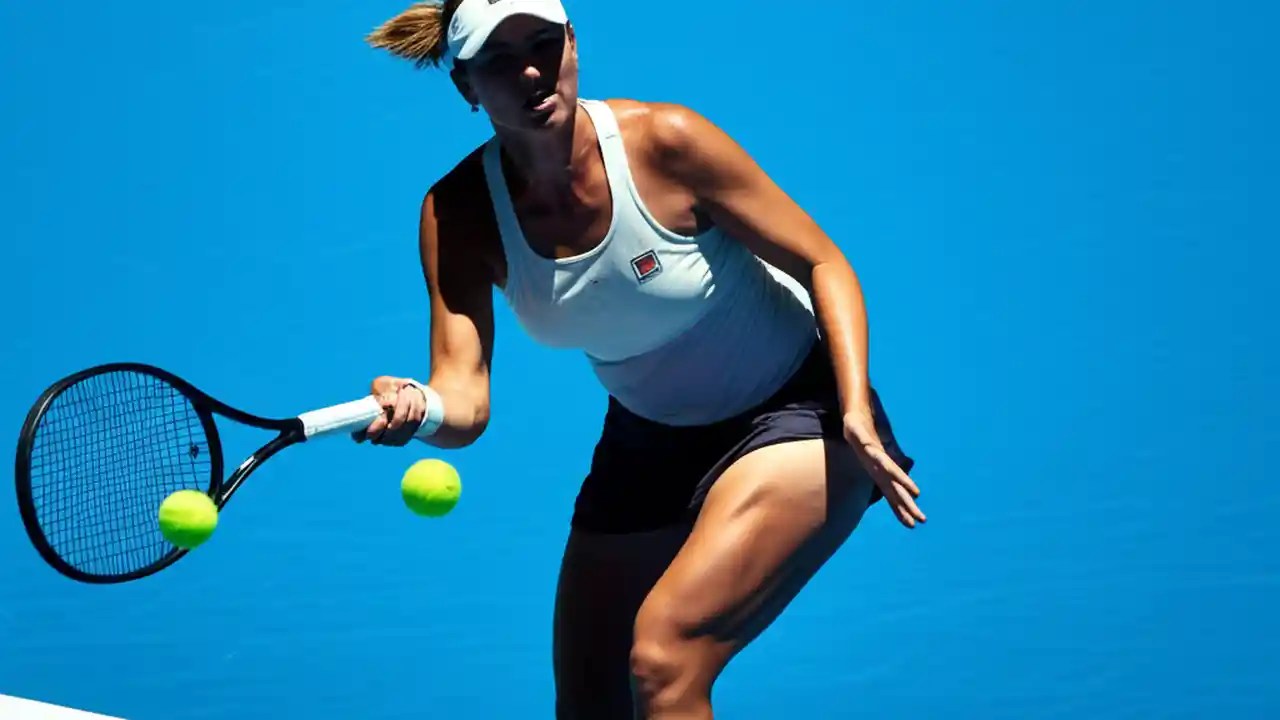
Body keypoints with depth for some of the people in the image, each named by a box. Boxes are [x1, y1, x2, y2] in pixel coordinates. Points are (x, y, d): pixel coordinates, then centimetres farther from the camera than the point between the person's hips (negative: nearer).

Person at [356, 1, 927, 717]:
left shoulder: (666, 142, -24)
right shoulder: (459, 214, -14)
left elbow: (823, 264, -15)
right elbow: (466, 400, -21)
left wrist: (857, 411, -27)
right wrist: (419, 410, -45)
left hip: (793, 416, -5)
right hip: (648, 441, 5)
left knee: (661, 659, -25)